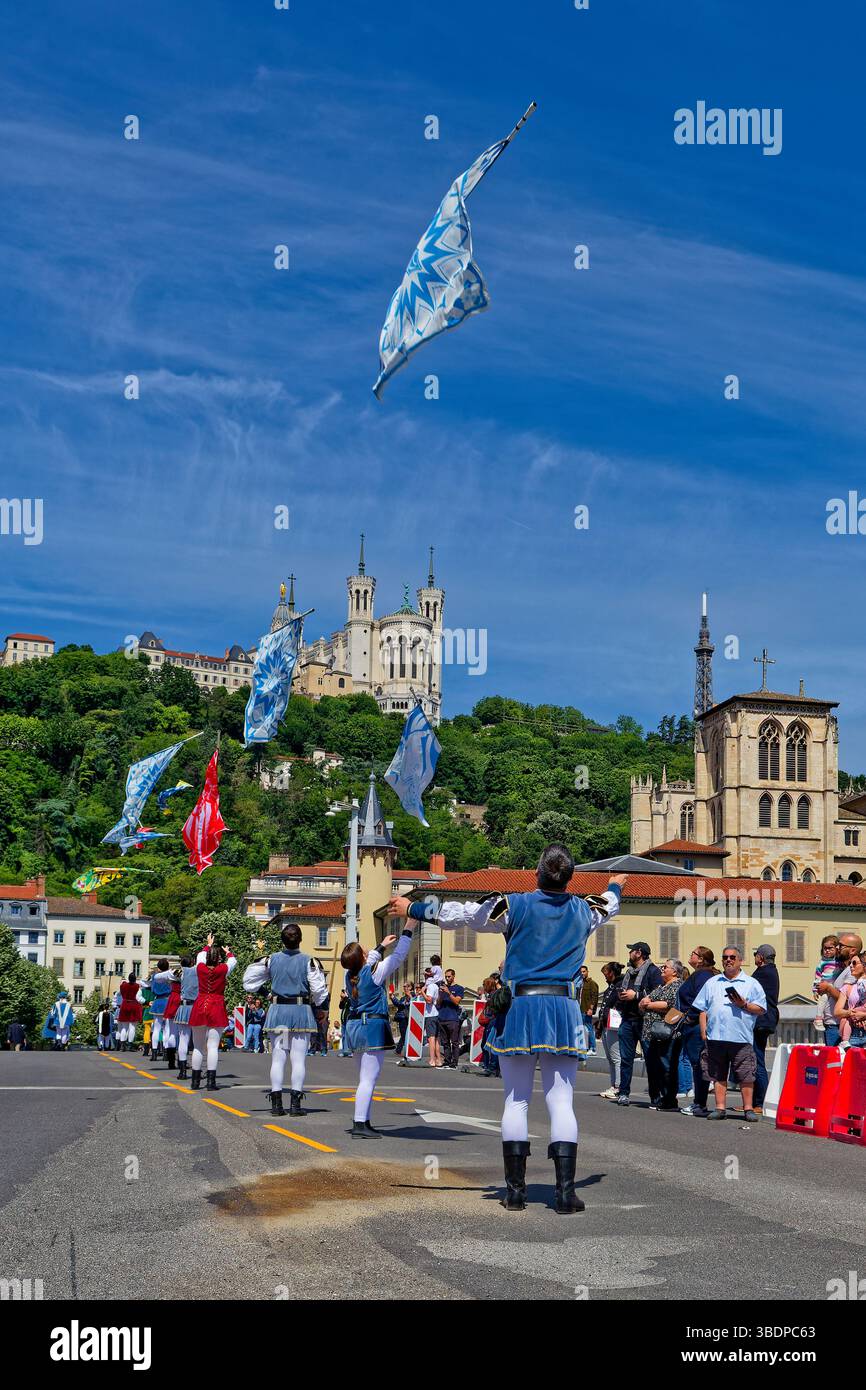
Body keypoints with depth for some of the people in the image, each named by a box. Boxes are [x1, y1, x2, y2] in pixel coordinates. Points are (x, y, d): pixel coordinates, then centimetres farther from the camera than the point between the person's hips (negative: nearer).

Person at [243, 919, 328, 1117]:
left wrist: (258, 957, 18)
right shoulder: (308, 962, -7)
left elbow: (248, 980, 8)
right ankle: (295, 1103, -1)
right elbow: (319, 991, -4)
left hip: (278, 1011, 2)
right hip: (301, 1011, -2)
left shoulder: (271, 960, 0)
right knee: (299, 1058, 2)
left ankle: (276, 1103, 6)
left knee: (278, 1057, 7)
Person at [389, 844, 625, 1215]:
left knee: (516, 1101, 7)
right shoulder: (584, 910, 8)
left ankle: (515, 1191, 9)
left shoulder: (515, 905, -1)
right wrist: (615, 886, 57)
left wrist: (411, 909, 19)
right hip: (564, 1010, 2)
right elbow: (609, 905, 33)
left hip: (520, 1007, -1)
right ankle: (565, 1193, -4)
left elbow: (458, 914, 5)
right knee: (561, 1102, 1)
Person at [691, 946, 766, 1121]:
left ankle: (748, 1109, 3)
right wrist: (703, 1031, 5)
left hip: (741, 1038, -3)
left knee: (746, 1075, -3)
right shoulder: (712, 983, 17)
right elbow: (702, 1009, 15)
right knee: (718, 1075, 4)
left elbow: (761, 1009, 4)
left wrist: (744, 1005, -11)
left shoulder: (751, 983, 10)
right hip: (716, 1036, 3)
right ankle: (720, 1108, 9)